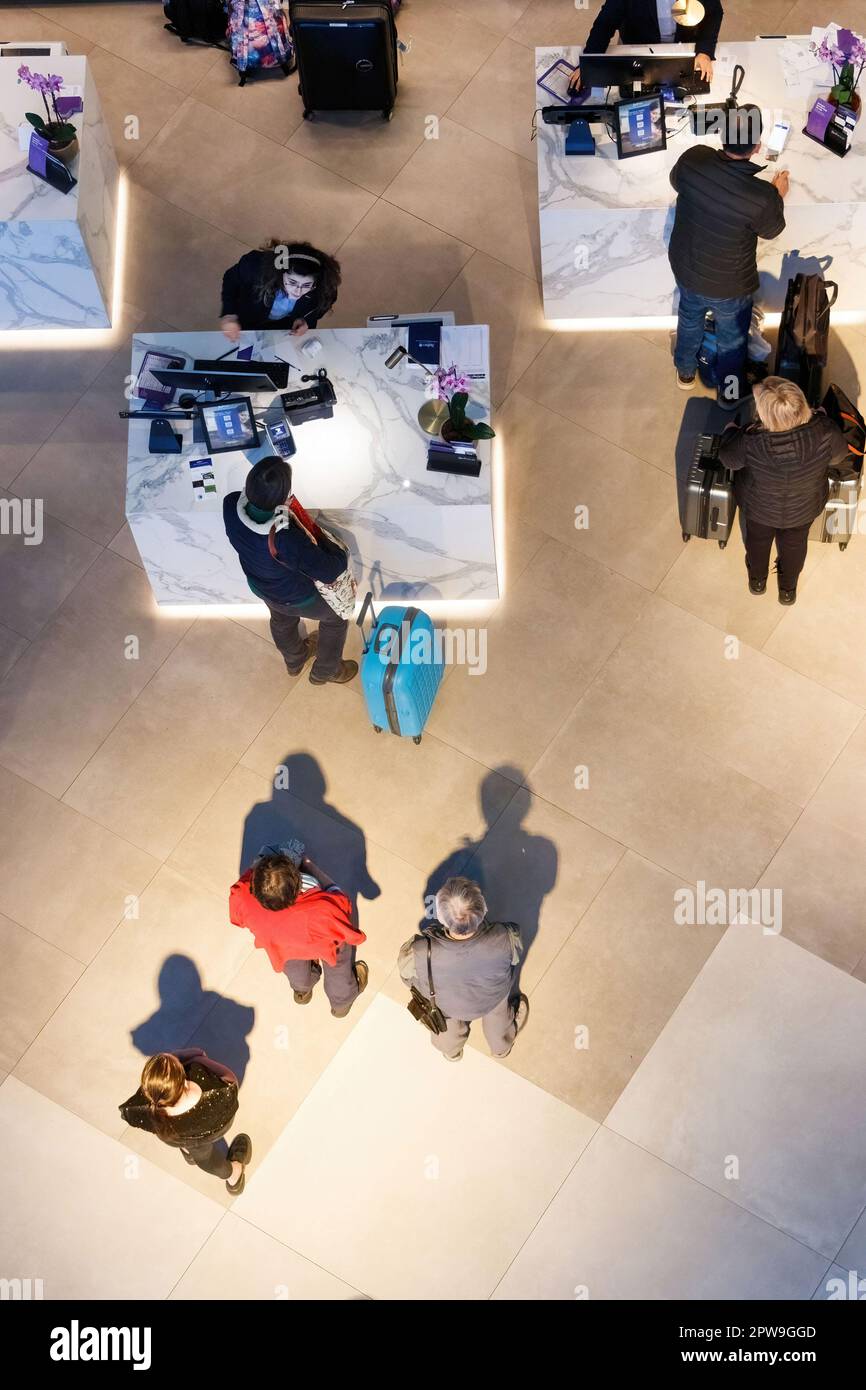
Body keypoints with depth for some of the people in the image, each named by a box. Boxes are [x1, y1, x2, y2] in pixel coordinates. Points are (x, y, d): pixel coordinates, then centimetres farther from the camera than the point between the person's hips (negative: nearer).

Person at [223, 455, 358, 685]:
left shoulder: (231, 505, -33)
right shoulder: (287, 540, -49)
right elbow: (331, 571, -34)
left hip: (259, 586, 5)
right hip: (296, 597, -5)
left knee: (282, 619, 38)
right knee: (336, 617, 28)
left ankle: (294, 661, 69)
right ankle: (325, 671, 53)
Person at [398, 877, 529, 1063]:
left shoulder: (421, 954, -45)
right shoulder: (505, 939, -45)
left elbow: (406, 971, -20)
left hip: (447, 1006, 0)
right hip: (492, 999, 0)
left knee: (449, 1022, 38)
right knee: (498, 1013, 38)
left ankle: (451, 1050, 70)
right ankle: (501, 1045, 70)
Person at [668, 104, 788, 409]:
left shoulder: (693, 158, -25)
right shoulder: (762, 196, -34)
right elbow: (771, 230, -11)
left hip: (685, 269, 4)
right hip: (728, 285, -4)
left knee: (689, 319, 33)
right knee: (732, 338, 25)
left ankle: (685, 372, 58)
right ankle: (729, 394, 48)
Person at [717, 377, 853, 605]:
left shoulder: (750, 442, -41)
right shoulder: (824, 432, -37)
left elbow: (727, 457, -17)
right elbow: (838, 455, -14)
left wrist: (730, 431, 3)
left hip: (759, 508, -1)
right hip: (804, 509, 1)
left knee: (757, 541, 33)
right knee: (794, 544, 33)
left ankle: (757, 581, 62)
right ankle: (788, 590, 59)